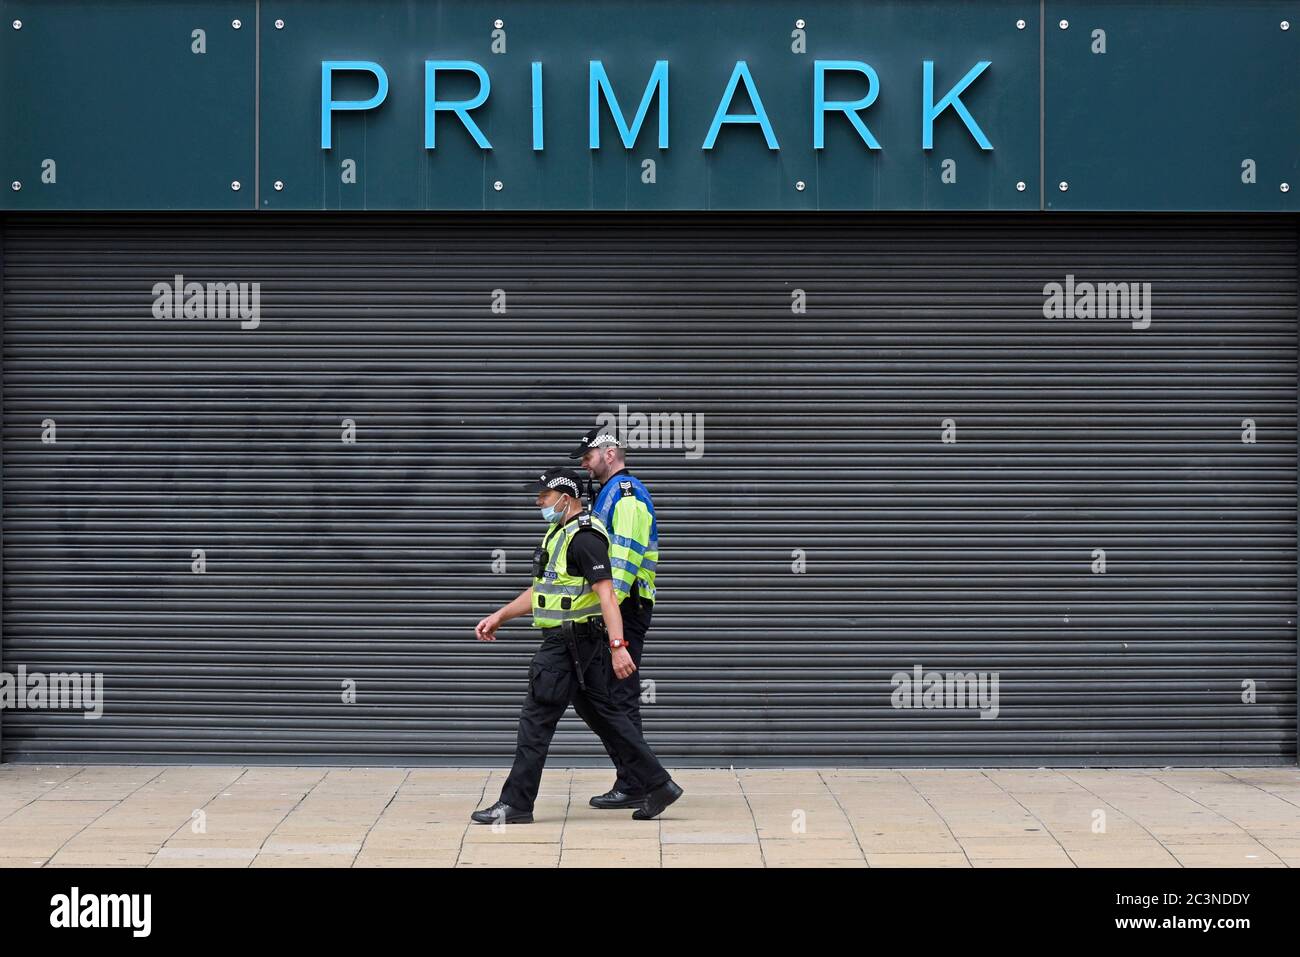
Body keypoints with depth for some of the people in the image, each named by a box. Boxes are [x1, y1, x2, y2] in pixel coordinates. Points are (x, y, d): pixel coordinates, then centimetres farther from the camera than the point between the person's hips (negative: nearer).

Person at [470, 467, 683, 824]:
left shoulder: (584, 538, -16)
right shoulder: (558, 533, 17)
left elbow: (606, 594, -24)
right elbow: (540, 591, 26)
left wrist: (617, 646, -31)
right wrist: (499, 616, 22)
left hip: (571, 645, -10)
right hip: (564, 643, 10)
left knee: (536, 718, -5)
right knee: (604, 715, 12)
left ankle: (515, 805, -1)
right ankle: (659, 785, 13)